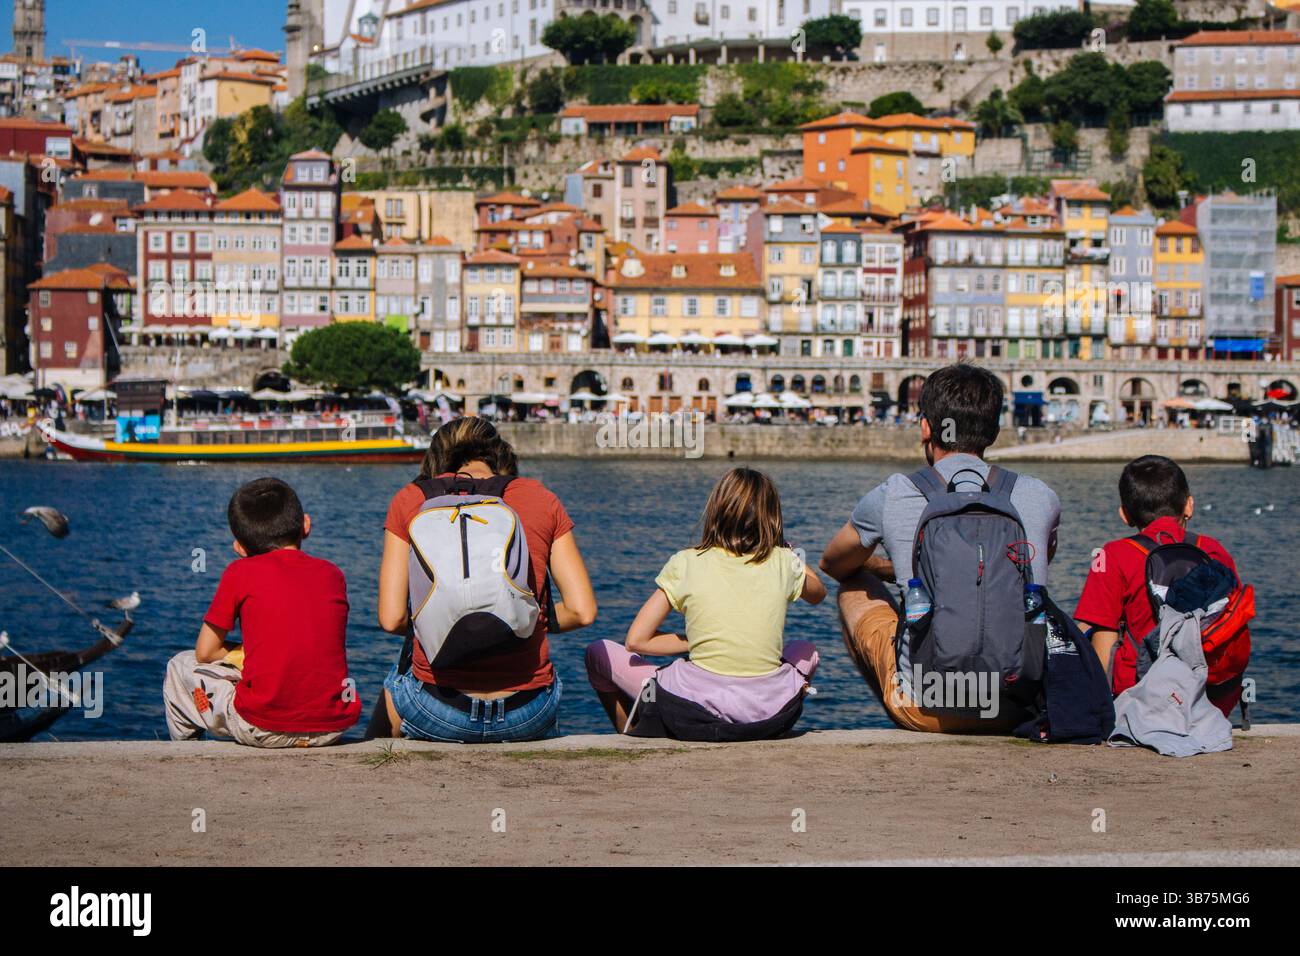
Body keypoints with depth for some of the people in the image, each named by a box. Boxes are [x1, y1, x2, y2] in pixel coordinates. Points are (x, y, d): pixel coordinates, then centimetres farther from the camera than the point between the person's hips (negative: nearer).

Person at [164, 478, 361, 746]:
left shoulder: (241, 573, 1)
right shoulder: (332, 574, 11)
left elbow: (205, 652, 7)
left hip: (263, 730, -3)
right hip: (332, 728, 4)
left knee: (180, 667, 23)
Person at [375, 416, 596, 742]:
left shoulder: (411, 499, 5)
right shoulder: (541, 498, 7)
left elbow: (392, 619, -2)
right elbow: (582, 612, 1)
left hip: (438, 715, 0)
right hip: (527, 716, 0)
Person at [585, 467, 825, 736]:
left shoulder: (686, 564, -2)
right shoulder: (782, 563, 3)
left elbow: (636, 641, -2)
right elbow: (818, 593, 27)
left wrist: (692, 642, 10)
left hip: (699, 708, -3)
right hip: (768, 710, 3)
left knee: (598, 654, 20)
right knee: (806, 651, 39)